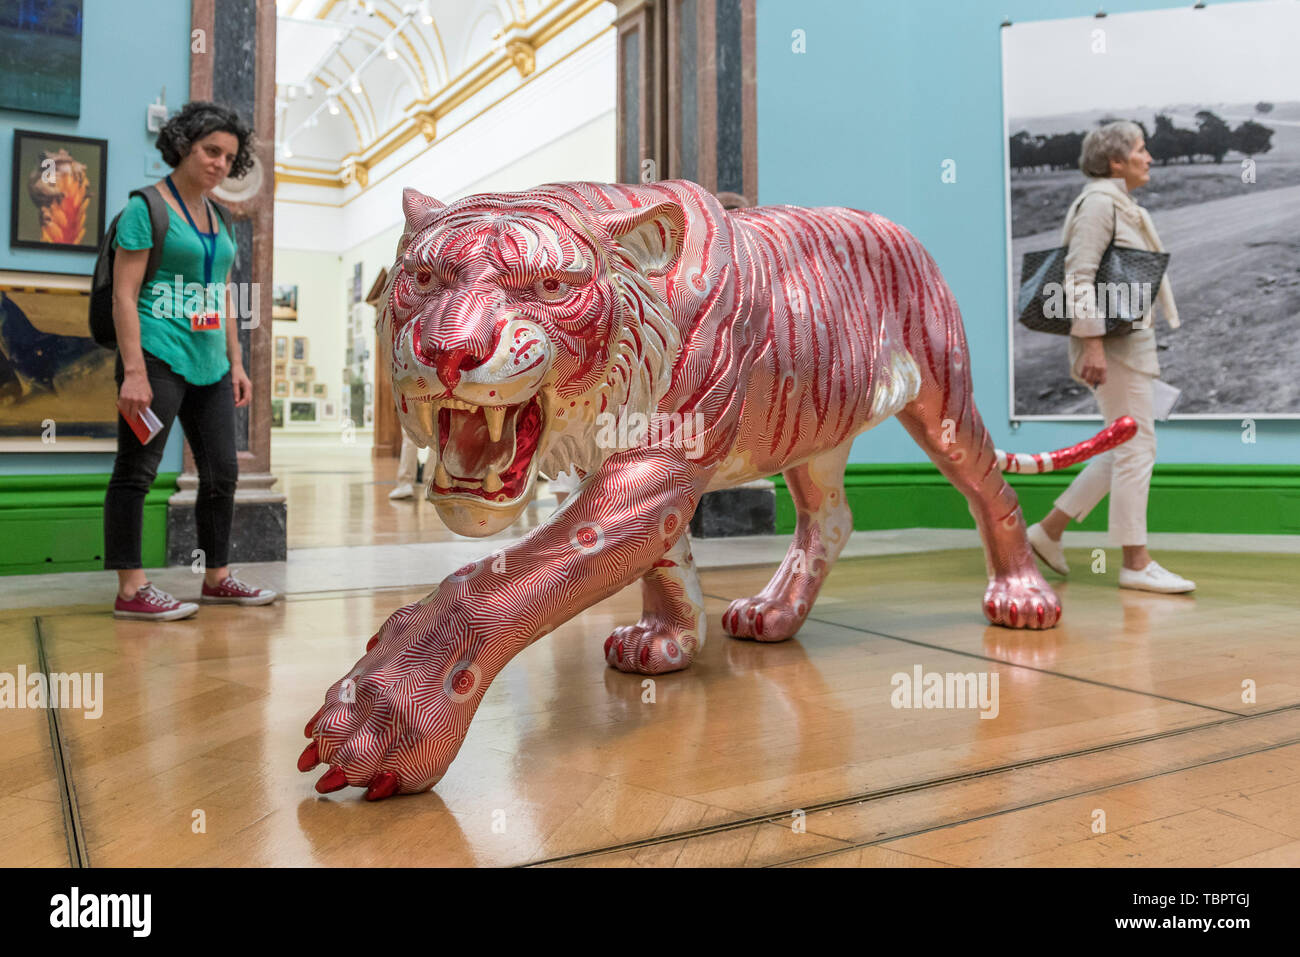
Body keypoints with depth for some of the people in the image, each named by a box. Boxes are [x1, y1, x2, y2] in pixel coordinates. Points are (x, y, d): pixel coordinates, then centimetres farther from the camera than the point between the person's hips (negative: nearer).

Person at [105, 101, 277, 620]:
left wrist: (235, 362, 16)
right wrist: (133, 372, -18)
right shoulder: (146, 208, -5)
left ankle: (217, 577, 21)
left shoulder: (217, 217, 17)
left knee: (222, 473, 10)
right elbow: (124, 295, -10)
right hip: (158, 358, -8)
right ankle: (131, 590, 2)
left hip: (209, 364, 8)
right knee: (136, 471, -3)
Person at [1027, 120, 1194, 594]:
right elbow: (1079, 275, -20)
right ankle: (1136, 563, 1)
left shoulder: (1124, 206, 20)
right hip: (1113, 343, -10)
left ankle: (1050, 529, 16)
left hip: (1133, 338, 10)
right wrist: (1092, 342, -26)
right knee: (1136, 446, -7)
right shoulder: (1099, 201, -10)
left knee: (1127, 450, 12)